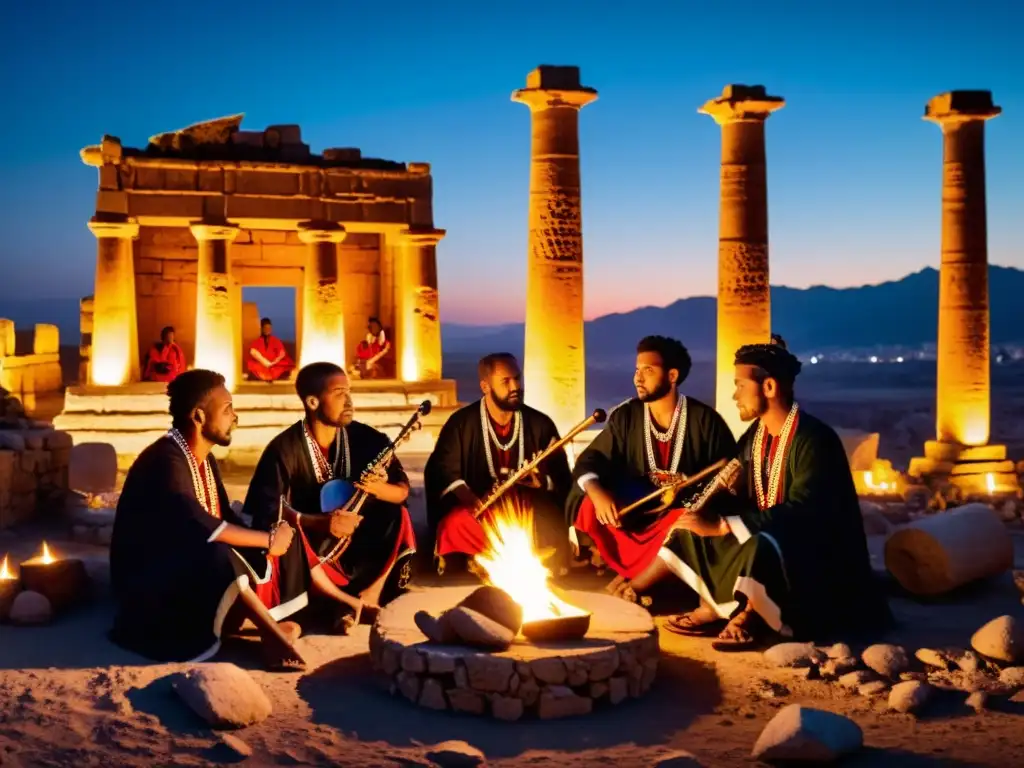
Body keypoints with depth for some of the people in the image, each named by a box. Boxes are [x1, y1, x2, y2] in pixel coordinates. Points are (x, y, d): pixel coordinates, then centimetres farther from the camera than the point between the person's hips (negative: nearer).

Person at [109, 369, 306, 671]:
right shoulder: (166, 461, -22)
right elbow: (200, 527, -34)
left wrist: (268, 539, -16)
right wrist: (267, 539, -25)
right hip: (148, 584, -10)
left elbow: (226, 520, 2)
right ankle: (272, 633, -23)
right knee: (215, 555, -34)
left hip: (195, 572, 10)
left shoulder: (205, 460, 8)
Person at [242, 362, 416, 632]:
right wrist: (317, 522, -36)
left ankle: (368, 597, -23)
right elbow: (265, 506, -23)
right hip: (312, 544, -3)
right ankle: (354, 603, -24)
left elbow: (403, 491, -6)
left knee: (398, 515, -20)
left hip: (359, 544, 3)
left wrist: (377, 487, -30)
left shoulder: (366, 438, -6)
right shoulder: (285, 448, -16)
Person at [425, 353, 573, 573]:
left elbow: (563, 479, 5)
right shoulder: (462, 422, 2)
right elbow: (441, 470, -5)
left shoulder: (540, 423, 5)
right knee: (455, 523, -33)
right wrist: (469, 499, -23)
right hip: (480, 510, 0)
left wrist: (544, 482, -19)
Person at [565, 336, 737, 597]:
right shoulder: (625, 416, -1)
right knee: (590, 508, -25)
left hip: (683, 512, -2)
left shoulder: (704, 418, -6)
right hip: (635, 512, 2)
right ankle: (648, 576, -16)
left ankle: (632, 580, -20)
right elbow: (589, 460, -4)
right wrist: (596, 492, -27)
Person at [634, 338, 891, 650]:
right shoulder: (755, 435, 5)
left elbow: (799, 514, -30)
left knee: (760, 548, -38)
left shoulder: (814, 440, -21)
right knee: (694, 526, 2)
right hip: (766, 537, 9)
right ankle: (716, 607, -9)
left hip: (816, 556, -9)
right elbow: (742, 501, 10)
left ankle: (748, 617, -12)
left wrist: (722, 525, -33)